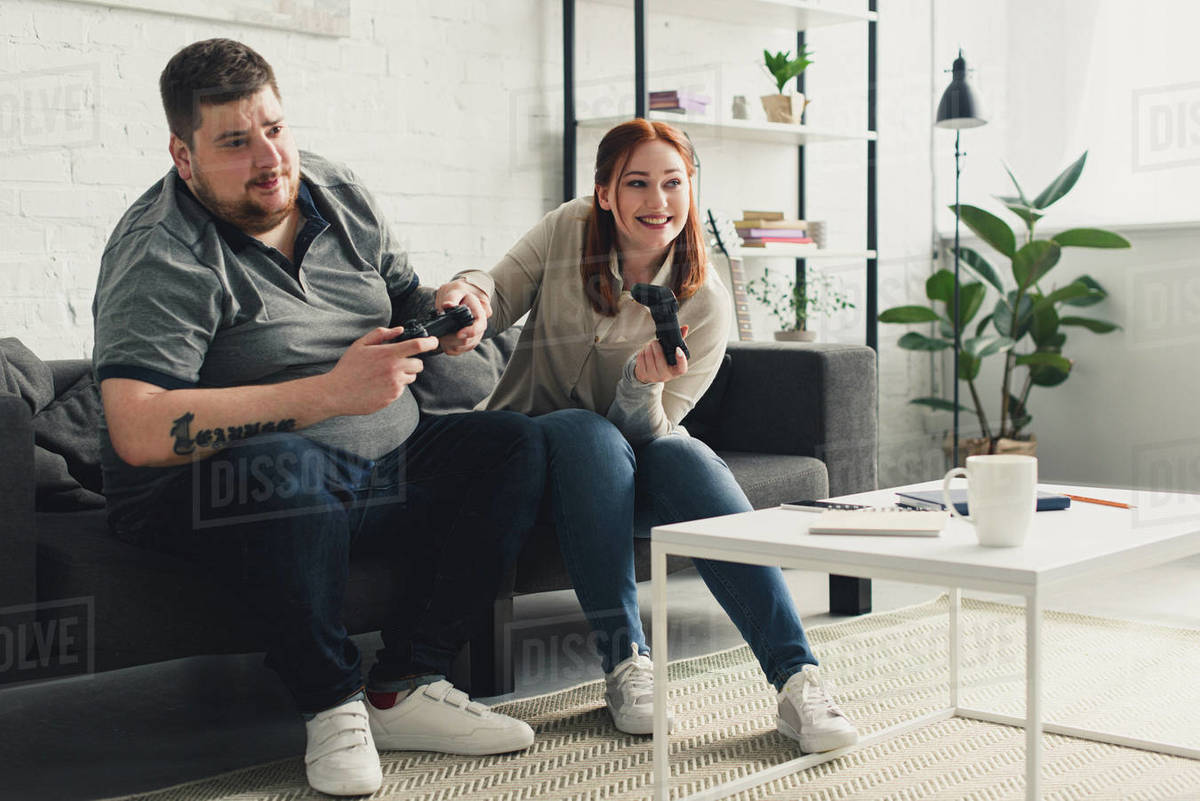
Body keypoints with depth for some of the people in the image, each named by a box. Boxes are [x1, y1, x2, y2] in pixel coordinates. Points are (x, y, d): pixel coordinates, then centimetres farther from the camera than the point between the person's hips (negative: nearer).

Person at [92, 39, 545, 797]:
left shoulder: (341, 195, 5)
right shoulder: (161, 254, -18)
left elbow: (406, 301, 20)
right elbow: (137, 433, -31)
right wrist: (330, 393, -35)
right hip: (212, 494, -8)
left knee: (516, 443, -2)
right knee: (283, 467, -39)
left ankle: (403, 688, -10)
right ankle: (332, 704, -16)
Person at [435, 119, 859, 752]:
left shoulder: (705, 304, -10)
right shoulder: (568, 230, -7)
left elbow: (646, 431, -12)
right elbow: (500, 304, 1)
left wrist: (644, 384, -35)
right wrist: (471, 287, -22)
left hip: (632, 461, 0)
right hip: (531, 436, 0)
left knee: (688, 459, -33)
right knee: (590, 435, -35)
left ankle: (795, 678, -40)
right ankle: (624, 660, -33)